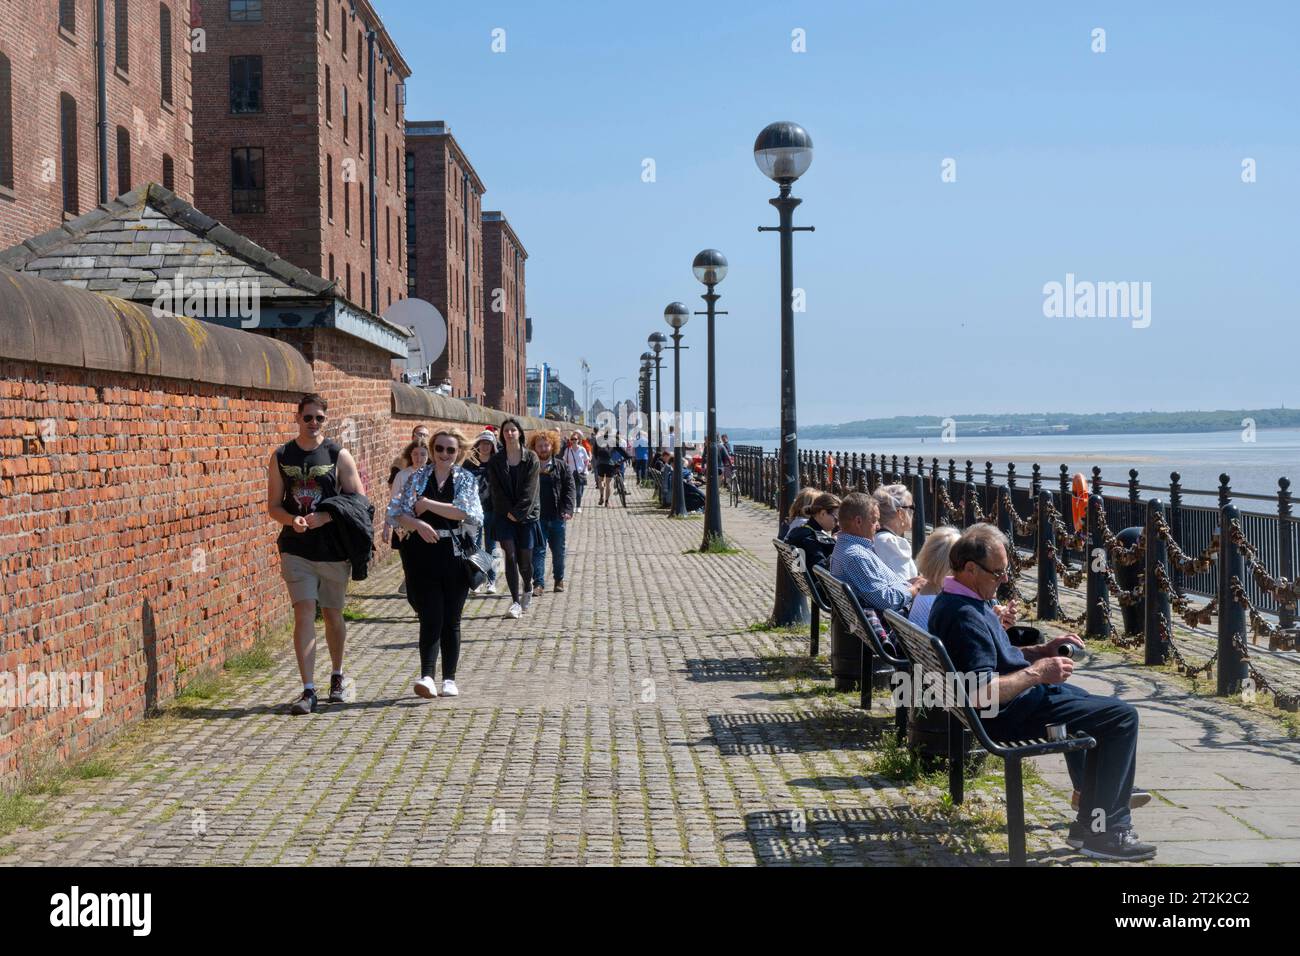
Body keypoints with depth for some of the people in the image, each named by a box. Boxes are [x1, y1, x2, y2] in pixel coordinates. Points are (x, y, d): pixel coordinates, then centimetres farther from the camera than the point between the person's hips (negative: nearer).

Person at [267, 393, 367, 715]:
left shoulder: (339, 455, -1)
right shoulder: (281, 457, 5)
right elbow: (273, 506, 7)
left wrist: (325, 517, -17)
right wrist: (292, 520, -14)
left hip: (333, 549, 0)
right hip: (296, 549, 0)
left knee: (332, 614, 12)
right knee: (304, 613, -9)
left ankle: (337, 676, 35)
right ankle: (308, 691, -10)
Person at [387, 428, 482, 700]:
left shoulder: (466, 479, 4)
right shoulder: (417, 477, 7)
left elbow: (469, 512, -13)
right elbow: (396, 513, 0)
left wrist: (427, 504, -10)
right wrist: (418, 524, -20)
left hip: (455, 554, 0)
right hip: (423, 554, 0)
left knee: (451, 620, 6)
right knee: (431, 618, -8)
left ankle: (449, 679, 14)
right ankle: (427, 676, -11)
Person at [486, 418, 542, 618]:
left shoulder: (531, 459, 0)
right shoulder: (496, 461, 5)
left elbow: (529, 489, -7)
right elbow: (497, 490, 0)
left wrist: (518, 512, -14)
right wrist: (509, 512, -10)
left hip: (527, 514, 0)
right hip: (505, 515, 1)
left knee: (525, 559, 3)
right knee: (510, 556, -10)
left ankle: (527, 588, 34)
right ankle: (515, 602, -10)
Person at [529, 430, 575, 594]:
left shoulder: (562, 467, 4)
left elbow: (569, 488, -1)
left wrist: (568, 510, -13)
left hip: (556, 516, 1)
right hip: (536, 516, -1)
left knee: (558, 550, 12)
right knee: (538, 550, -4)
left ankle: (559, 580, 28)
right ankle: (539, 584, -5)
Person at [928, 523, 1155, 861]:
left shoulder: (952, 601, 5)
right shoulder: (966, 617, -29)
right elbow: (983, 692, -35)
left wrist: (1042, 650, 6)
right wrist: (1037, 672, -24)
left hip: (1016, 698, 11)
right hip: (1011, 714, -11)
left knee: (1082, 699, 36)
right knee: (1122, 716, -13)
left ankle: (1088, 789, 53)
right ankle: (1103, 830, -12)